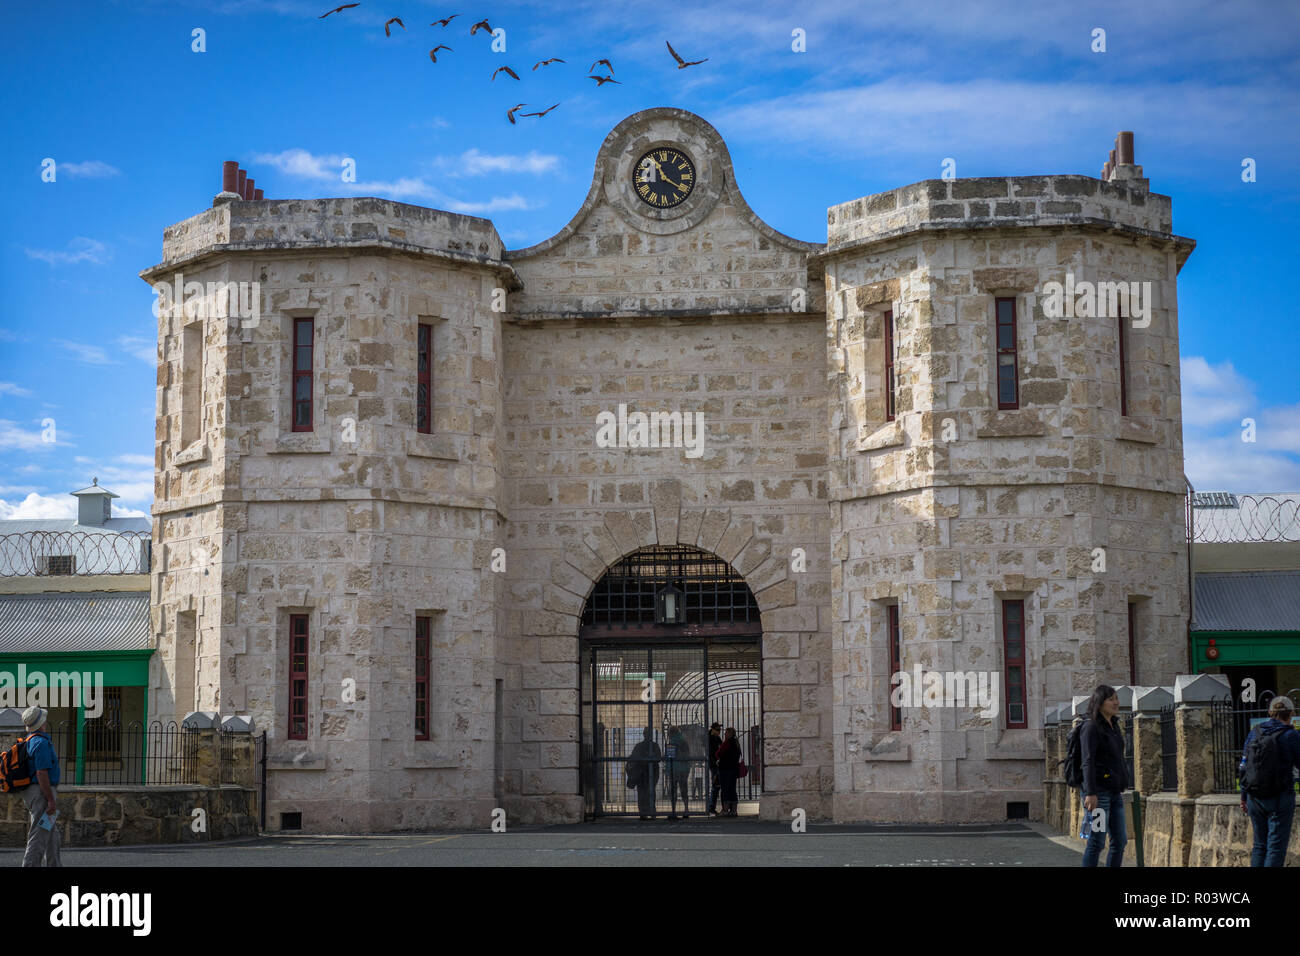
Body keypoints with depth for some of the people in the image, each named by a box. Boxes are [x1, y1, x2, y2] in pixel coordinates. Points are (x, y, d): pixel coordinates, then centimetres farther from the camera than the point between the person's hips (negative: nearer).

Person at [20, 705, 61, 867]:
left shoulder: (29, 741, 14)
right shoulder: (42, 743, -17)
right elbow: (41, 773, -22)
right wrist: (51, 799, -21)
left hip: (31, 792, 10)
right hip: (41, 793, -10)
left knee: (52, 836, 15)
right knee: (39, 836, -9)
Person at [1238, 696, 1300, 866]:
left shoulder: (1253, 733, 7)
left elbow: (1244, 767, 9)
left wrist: (1243, 796, 16)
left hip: (1254, 798, 5)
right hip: (1280, 798, -5)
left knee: (1259, 844, 14)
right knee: (1276, 846, -3)